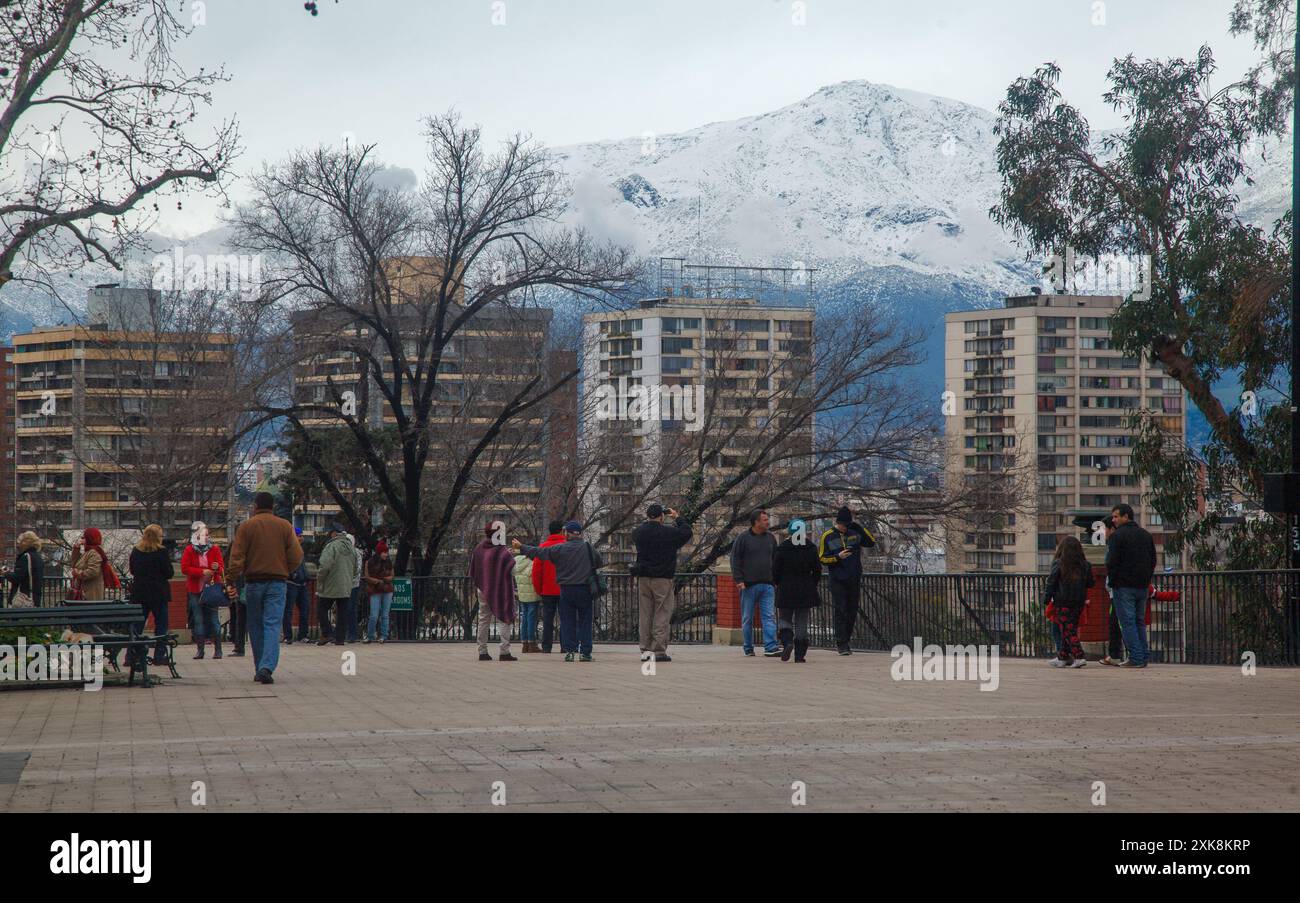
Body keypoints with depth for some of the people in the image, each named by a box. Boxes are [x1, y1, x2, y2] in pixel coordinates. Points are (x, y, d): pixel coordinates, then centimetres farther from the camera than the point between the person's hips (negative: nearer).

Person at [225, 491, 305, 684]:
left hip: (253, 582, 0)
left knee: (255, 627, 11)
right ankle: (267, 667, -22)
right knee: (273, 625, -5)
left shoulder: (246, 526, 1)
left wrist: (231, 582, -3)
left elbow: (236, 557, -5)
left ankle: (259, 669, 15)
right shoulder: (285, 526, 4)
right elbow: (297, 556, 0)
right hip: (277, 582, 0)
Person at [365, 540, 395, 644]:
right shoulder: (369, 563, -4)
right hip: (375, 592, -3)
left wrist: (382, 579, -11)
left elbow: (391, 576, 7)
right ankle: (370, 636, 6)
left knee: (385, 615, 4)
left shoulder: (388, 562, 4)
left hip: (387, 591, 3)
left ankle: (384, 636, 11)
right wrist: (379, 581, -14)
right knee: (374, 616, -6)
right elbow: (367, 577, -5)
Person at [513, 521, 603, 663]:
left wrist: (521, 548, 17)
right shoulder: (589, 548, -1)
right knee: (585, 622, 4)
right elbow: (601, 563, 8)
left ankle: (569, 651, 1)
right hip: (585, 590, 0)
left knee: (567, 622, 7)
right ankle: (585, 652, 0)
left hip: (566, 590, 0)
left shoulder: (559, 549, -3)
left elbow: (538, 552, 4)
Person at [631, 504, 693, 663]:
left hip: (643, 578, 4)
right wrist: (677, 518, 18)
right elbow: (687, 532, 5)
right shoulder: (668, 532, -10)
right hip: (663, 579, -4)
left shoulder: (639, 532, 2)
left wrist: (648, 520, 27)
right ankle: (659, 651, -5)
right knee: (662, 614, -1)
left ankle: (646, 649, 9)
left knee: (645, 614, 10)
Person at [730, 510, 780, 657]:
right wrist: (739, 580, -12)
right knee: (747, 619, 4)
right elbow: (735, 560, -3)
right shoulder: (743, 538, -2)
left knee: (769, 617, -7)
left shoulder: (771, 538, 12)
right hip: (748, 585, -3)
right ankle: (748, 649, 13)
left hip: (767, 585, 3)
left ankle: (770, 647, -12)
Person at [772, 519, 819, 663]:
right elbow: (817, 571, 3)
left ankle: (787, 642, -16)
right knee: (802, 623, 6)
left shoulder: (782, 549, -7)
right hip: (806, 591, 2)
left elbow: (775, 570, -4)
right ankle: (800, 655, 4)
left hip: (786, 591, -2)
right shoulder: (811, 549, -2)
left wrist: (779, 584, 14)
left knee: (784, 619, 11)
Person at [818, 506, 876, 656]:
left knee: (852, 611, 9)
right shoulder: (827, 536, -1)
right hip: (837, 580, -3)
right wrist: (838, 557, -16)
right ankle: (842, 645, -8)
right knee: (840, 611, -8)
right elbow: (821, 558, -1)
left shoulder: (855, 534, 7)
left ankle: (847, 637, 27)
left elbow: (871, 542, 1)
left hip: (854, 579, 3)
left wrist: (860, 528, -7)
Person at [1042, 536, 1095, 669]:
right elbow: (1090, 583, 8)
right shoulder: (1085, 565, 1)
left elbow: (1051, 583, -7)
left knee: (1068, 631, -2)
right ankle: (1063, 657, 20)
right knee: (1071, 629, 14)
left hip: (1063, 603, -5)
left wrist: (1046, 598, 2)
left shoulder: (1058, 565, -9)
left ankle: (1079, 657, -16)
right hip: (1079, 603, 5)